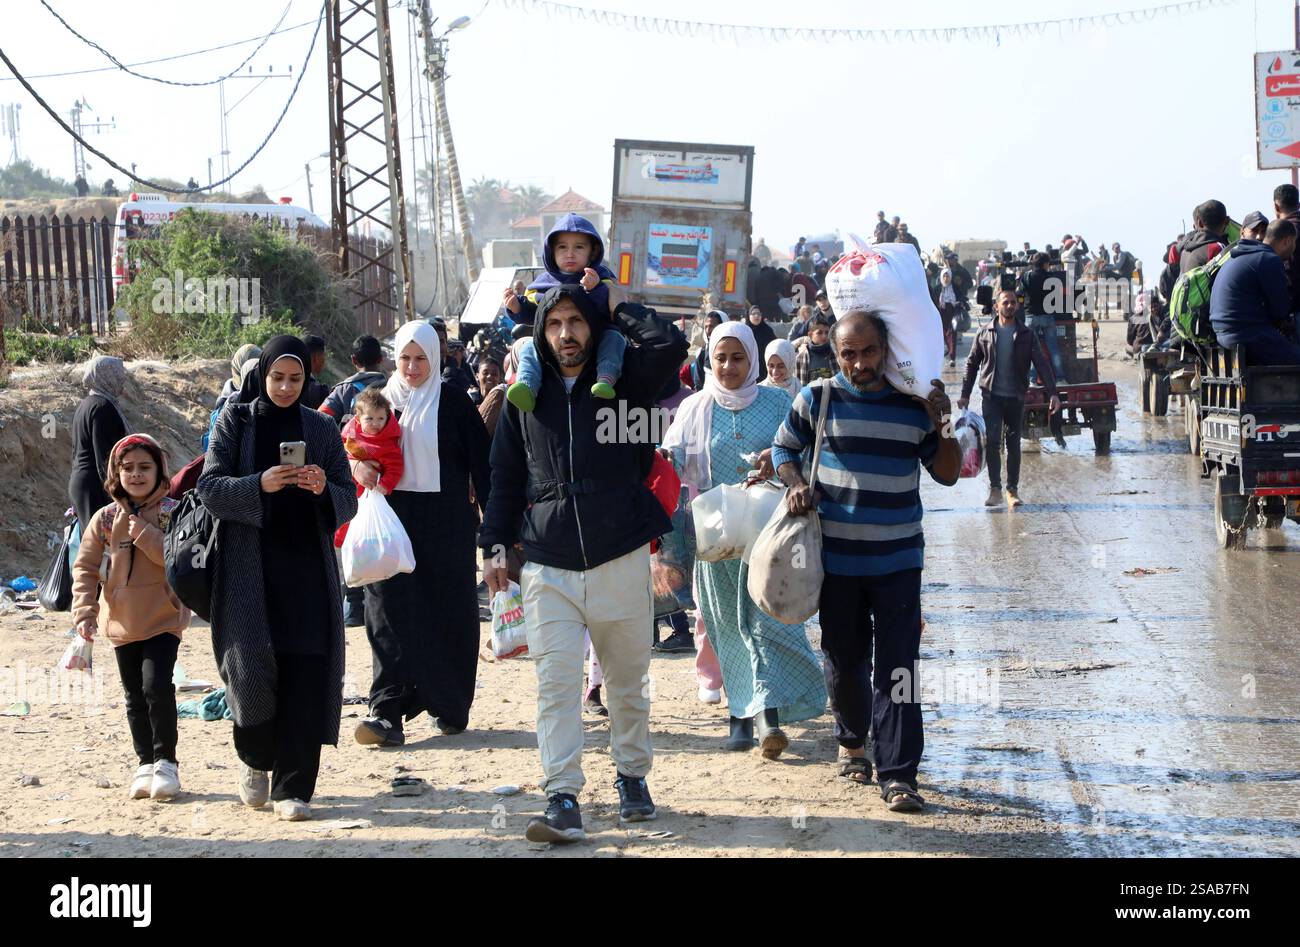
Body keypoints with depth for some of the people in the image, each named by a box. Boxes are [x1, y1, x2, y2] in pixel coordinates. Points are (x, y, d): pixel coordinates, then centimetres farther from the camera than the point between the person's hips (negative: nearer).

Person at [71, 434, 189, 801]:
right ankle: (146, 764, 20)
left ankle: (166, 761, -2)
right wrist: (85, 611, -7)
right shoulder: (105, 519, 4)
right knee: (135, 696, 10)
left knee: (157, 686, -15)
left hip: (163, 618, -4)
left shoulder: (173, 513, -3)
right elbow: (85, 567, 4)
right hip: (121, 622, 4)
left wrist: (147, 536, -22)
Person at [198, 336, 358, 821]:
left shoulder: (321, 429, 10)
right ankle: (256, 758, 18)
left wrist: (324, 489, -15)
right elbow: (209, 487, -4)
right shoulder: (236, 421, 5)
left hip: (308, 565, 2)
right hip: (250, 563, -1)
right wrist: (260, 485, -21)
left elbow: (348, 502, 8)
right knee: (251, 664, -11)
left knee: (305, 672, -6)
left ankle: (293, 787, 1)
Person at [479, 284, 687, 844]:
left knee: (627, 682, 11)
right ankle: (562, 799, -11)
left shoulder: (623, 380, 5)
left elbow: (669, 346, -15)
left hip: (622, 561, 0)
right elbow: (505, 477, 15)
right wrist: (495, 546, 8)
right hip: (548, 567, 1)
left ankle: (632, 777, 29)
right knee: (556, 682, -9)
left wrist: (617, 305, -3)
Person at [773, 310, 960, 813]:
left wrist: (943, 425, -12)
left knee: (896, 666, -6)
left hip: (898, 559, -1)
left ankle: (898, 774, -5)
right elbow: (783, 446, 13)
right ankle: (852, 740, 38)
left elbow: (947, 474, 5)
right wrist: (796, 484, -7)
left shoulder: (916, 404, -1)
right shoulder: (817, 399, -2)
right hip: (836, 558, 1)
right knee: (844, 659, 13)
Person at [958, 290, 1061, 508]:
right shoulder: (985, 334, 2)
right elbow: (972, 364, 8)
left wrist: (1052, 393, -12)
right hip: (992, 397, -1)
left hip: (1016, 398, 1)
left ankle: (1012, 489, 13)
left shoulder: (1026, 335, 1)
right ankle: (995, 488, -6)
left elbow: (1041, 364, -2)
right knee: (993, 441, -11)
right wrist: (965, 394, 3)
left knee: (1013, 444, 6)